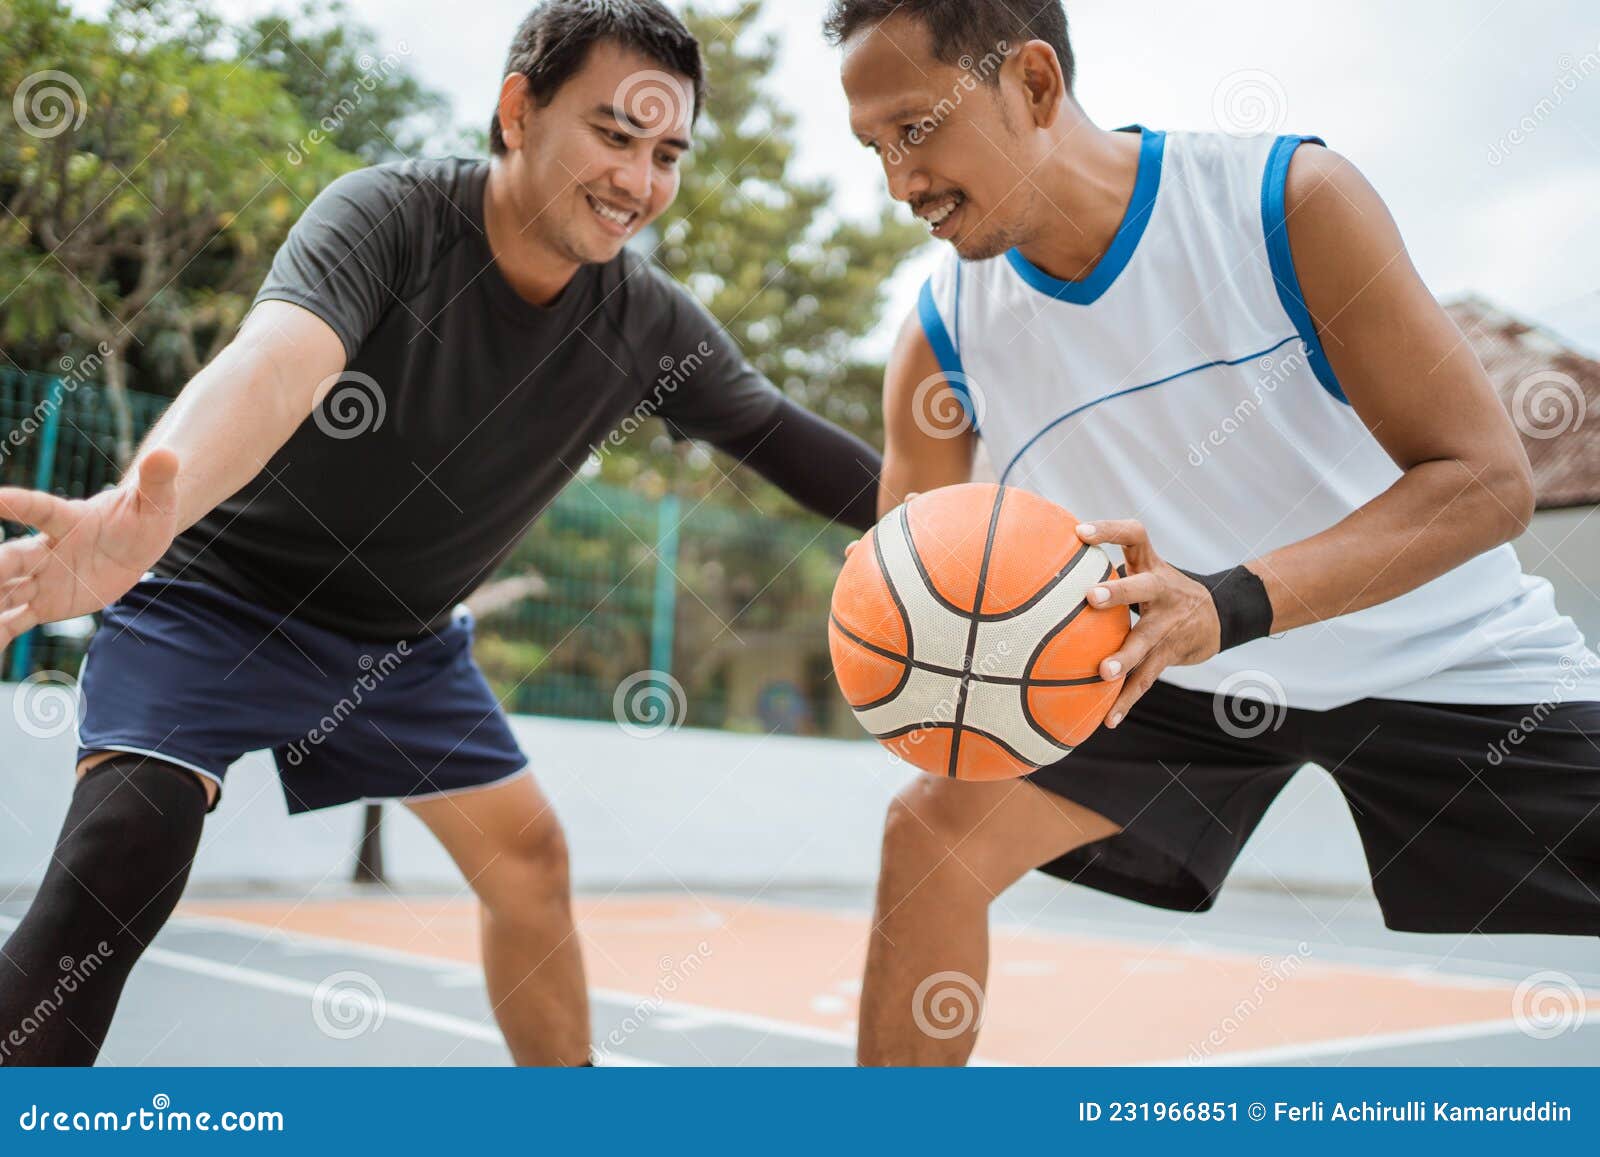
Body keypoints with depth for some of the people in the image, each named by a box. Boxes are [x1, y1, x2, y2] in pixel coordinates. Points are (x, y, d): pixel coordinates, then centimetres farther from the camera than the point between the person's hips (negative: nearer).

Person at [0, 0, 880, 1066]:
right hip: (224, 596, -5)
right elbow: (276, 362, -46)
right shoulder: (390, 215, -28)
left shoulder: (651, 324, -12)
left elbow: (785, 438, -2)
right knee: (128, 846, -25)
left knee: (527, 855, 9)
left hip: (402, 638, 6)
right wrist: (149, 506, -66)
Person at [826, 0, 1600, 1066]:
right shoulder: (942, 335, -14)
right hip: (1167, 663, 3)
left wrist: (1228, 606, -42)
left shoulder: (1289, 199, -24)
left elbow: (1488, 478, -27)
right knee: (933, 832, -10)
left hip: (1438, 659, -2)